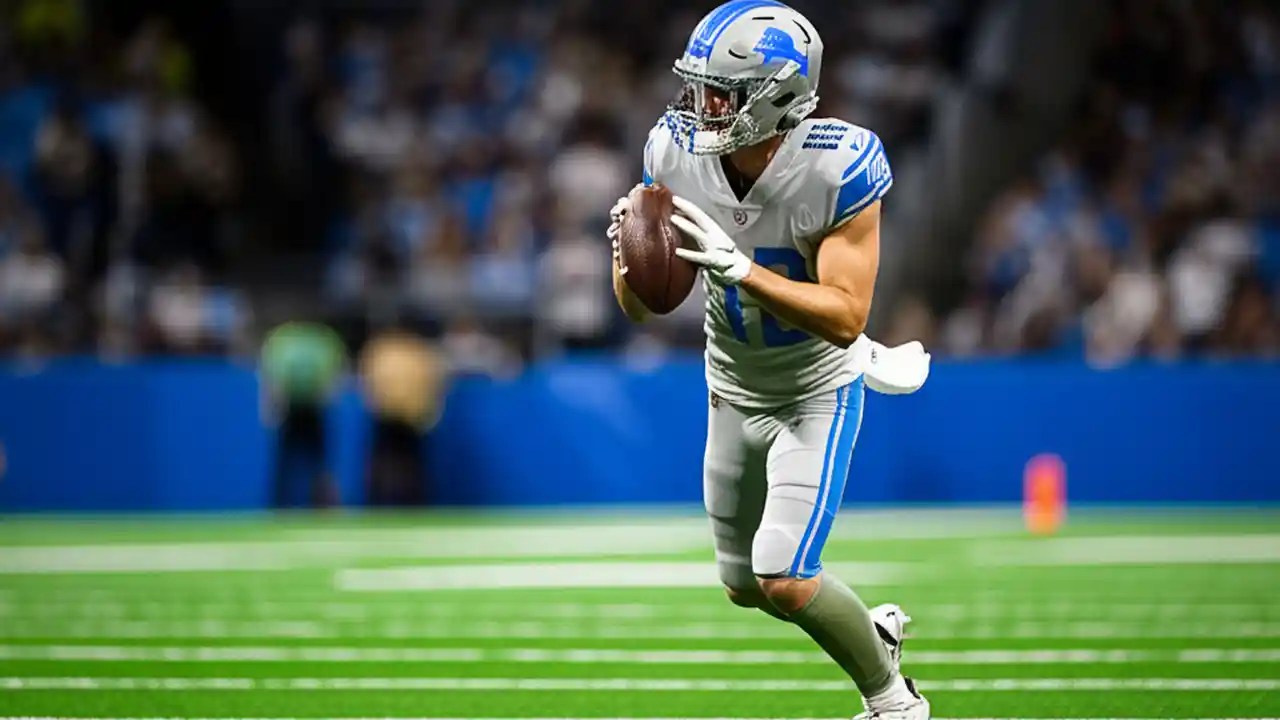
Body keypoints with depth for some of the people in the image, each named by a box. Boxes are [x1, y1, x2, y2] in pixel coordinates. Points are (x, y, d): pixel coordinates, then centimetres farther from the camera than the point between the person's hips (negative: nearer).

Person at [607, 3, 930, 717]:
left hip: (817, 395, -5)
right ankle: (872, 627, 45)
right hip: (735, 389, 5)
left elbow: (845, 317, -33)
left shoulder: (838, 168, -29)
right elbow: (640, 308, -11)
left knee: (784, 579, -17)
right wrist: (630, 251, -34)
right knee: (745, 586, 16)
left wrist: (738, 268, -43)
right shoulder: (678, 153, -17)